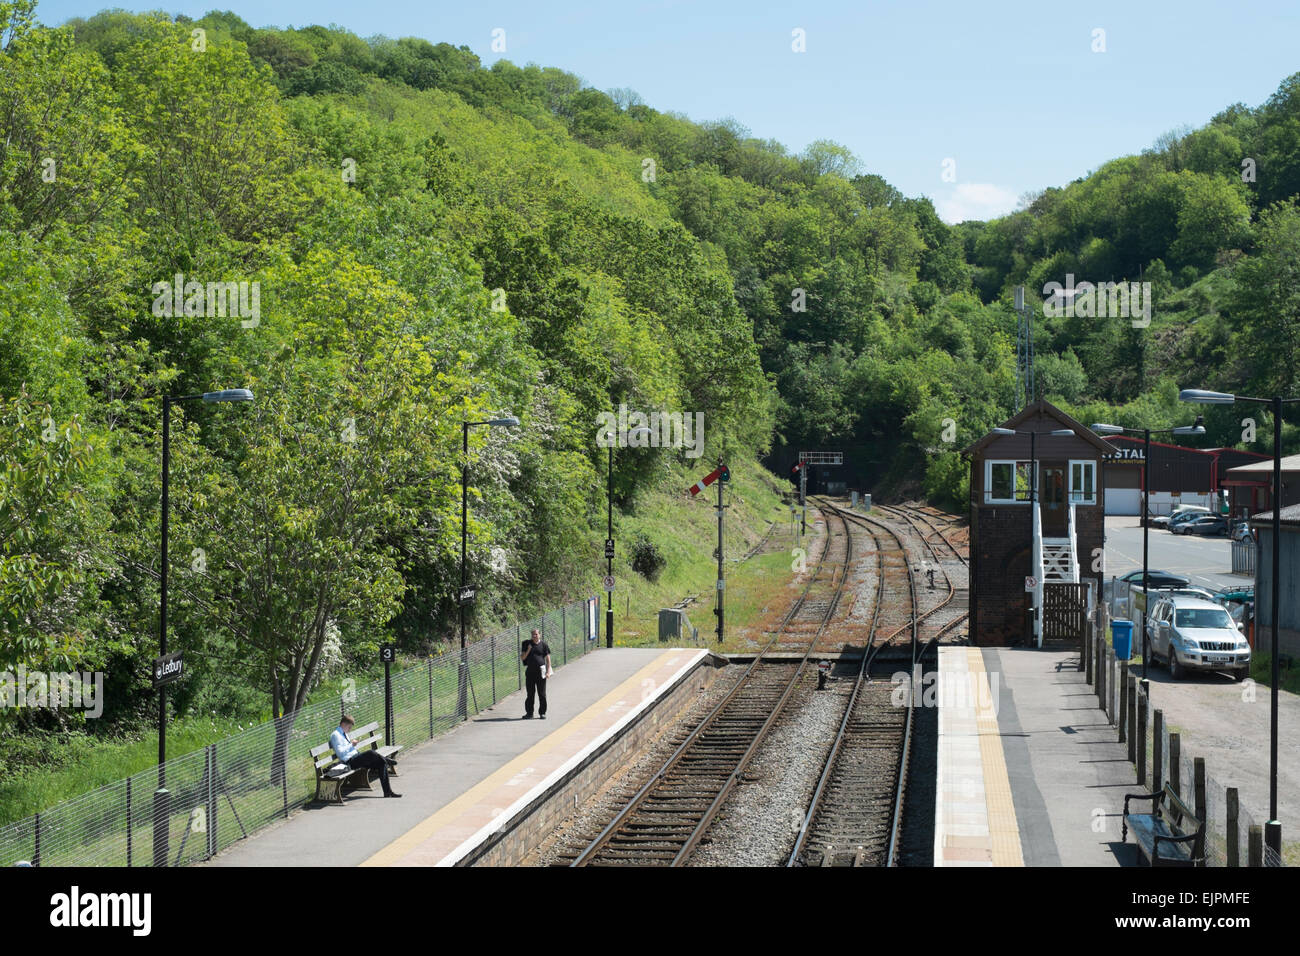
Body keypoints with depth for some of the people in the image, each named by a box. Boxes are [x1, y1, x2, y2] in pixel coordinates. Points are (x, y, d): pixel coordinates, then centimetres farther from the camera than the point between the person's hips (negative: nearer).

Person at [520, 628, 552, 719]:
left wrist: (548, 671, -5)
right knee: (530, 693, 3)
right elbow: (522, 658, 6)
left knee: (542, 694, 1)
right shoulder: (527, 644, 7)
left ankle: (542, 712, 9)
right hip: (530, 671, 2)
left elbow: (548, 659, 3)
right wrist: (528, 650, -10)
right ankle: (529, 713, 10)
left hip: (540, 671, -2)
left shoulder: (544, 645, 2)